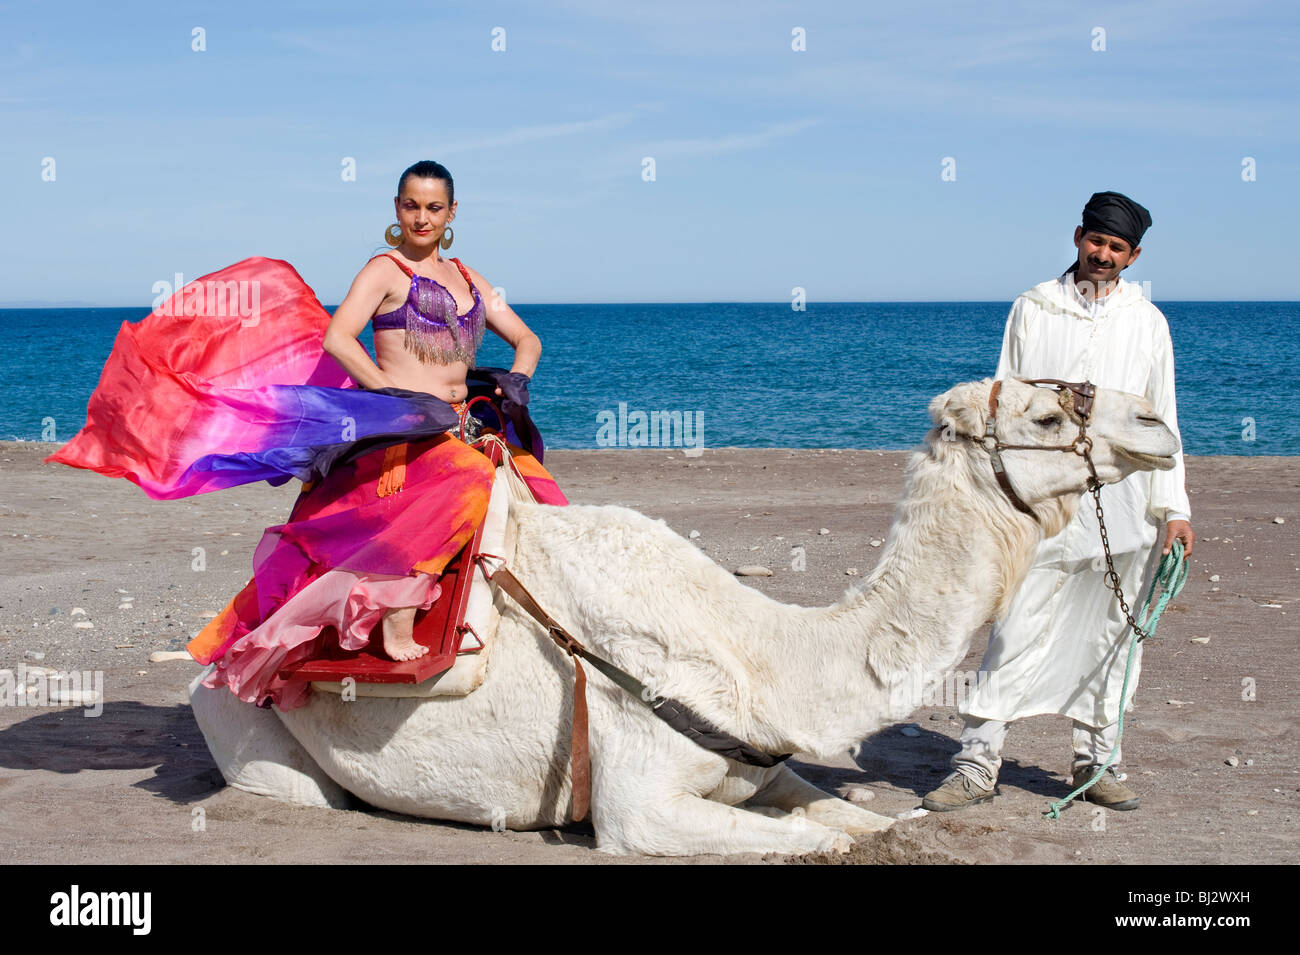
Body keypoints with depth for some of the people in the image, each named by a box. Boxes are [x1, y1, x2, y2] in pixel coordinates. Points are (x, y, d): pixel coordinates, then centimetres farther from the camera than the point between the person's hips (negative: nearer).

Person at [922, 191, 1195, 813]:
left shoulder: (1148, 323, 11)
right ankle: (976, 765, 0)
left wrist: (1175, 507, 6)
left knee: (1110, 638, 7)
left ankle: (1097, 762, 19)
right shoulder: (1033, 309, 7)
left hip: (1123, 507, 2)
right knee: (1017, 633, -6)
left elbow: (1162, 420, 12)